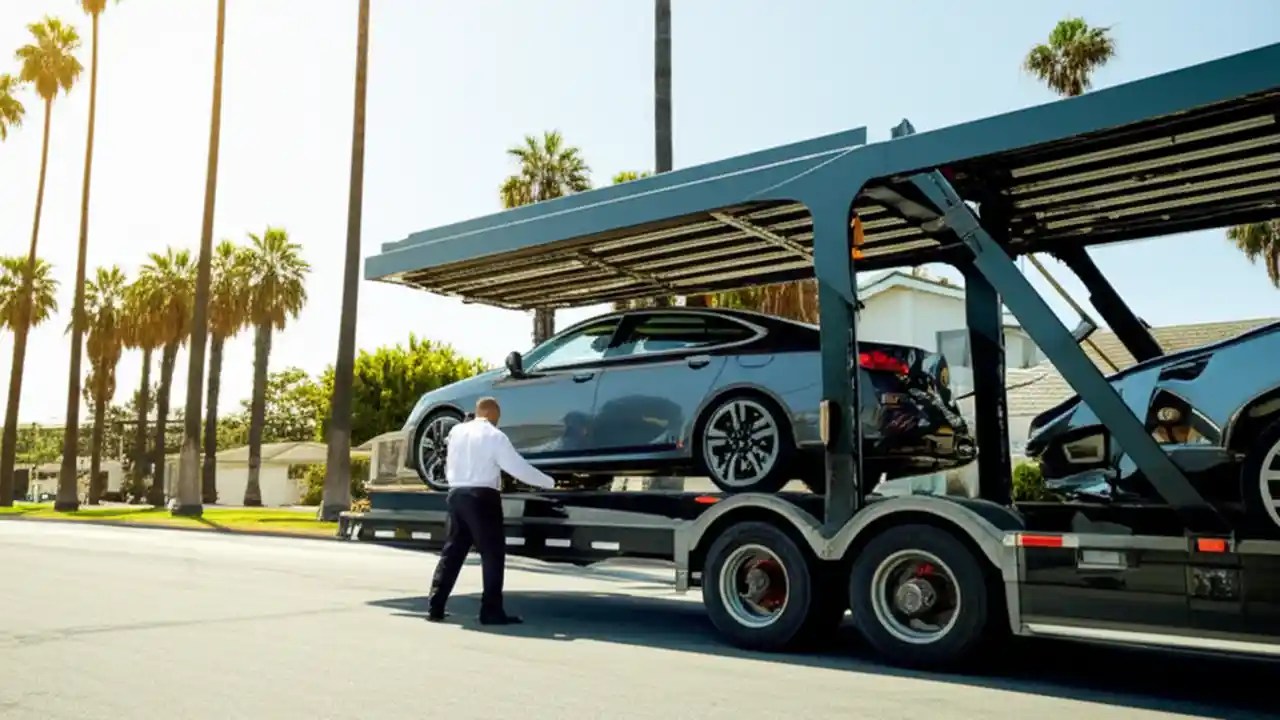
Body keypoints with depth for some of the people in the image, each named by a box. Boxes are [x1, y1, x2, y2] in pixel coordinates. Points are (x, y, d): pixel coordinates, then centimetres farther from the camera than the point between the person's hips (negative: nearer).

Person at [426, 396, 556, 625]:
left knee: (452, 551, 12)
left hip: (456, 494, 6)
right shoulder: (495, 436, -7)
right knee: (492, 554, 1)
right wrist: (549, 482, 2)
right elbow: (519, 467, -7)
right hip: (482, 497, -6)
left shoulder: (456, 431, 10)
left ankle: (435, 607, 12)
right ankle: (491, 611, 1)